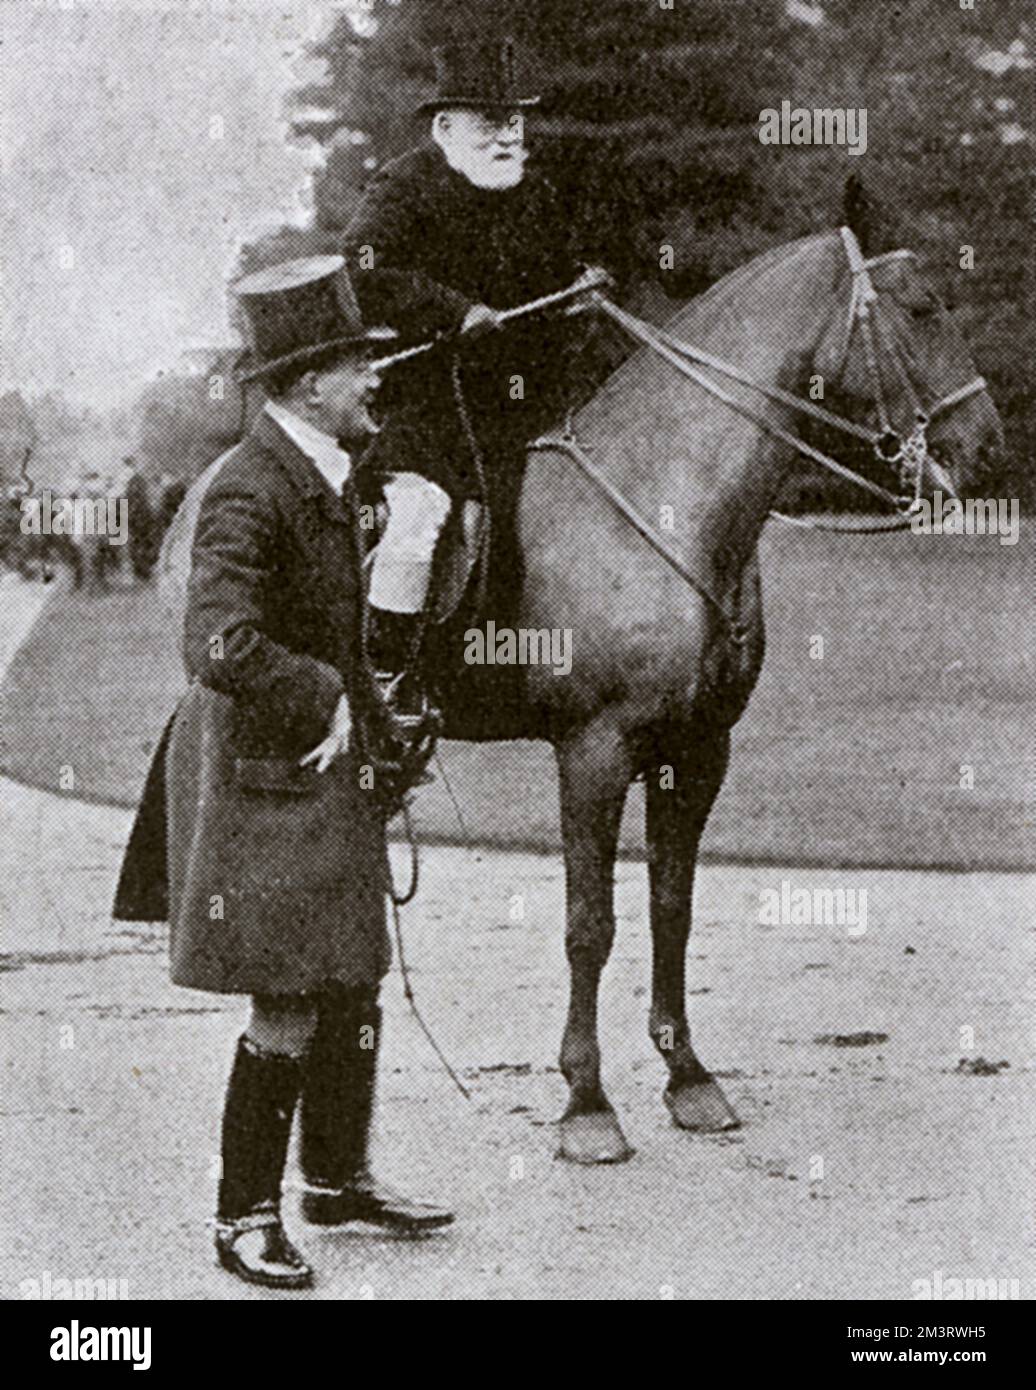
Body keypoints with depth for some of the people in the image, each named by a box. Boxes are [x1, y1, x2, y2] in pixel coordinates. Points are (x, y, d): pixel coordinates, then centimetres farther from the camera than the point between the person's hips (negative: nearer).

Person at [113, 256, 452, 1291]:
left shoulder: (325, 476, 10)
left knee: (353, 983, 17)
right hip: (265, 774, -9)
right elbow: (221, 649, -32)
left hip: (326, 766, 10)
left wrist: (364, 702, 14)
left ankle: (336, 1178, 33)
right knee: (287, 1007, -3)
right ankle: (245, 1217, 10)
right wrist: (325, 702, -22)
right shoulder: (250, 491, -21)